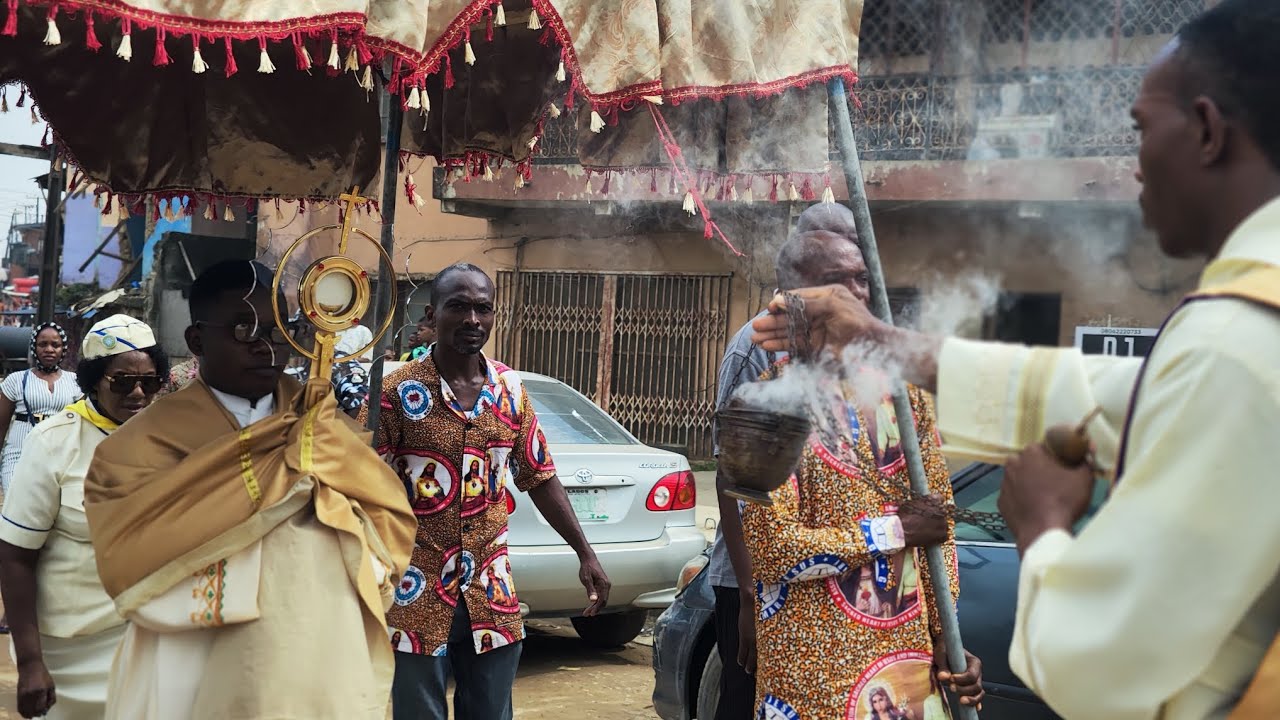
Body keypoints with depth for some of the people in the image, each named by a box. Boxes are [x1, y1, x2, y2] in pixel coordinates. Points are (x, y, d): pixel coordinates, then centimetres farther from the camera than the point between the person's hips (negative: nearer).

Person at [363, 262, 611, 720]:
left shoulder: (511, 390, 5)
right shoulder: (398, 391, -9)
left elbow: (540, 479, 13)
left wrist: (585, 554, 10)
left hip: (490, 595, 4)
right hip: (417, 597, -4)